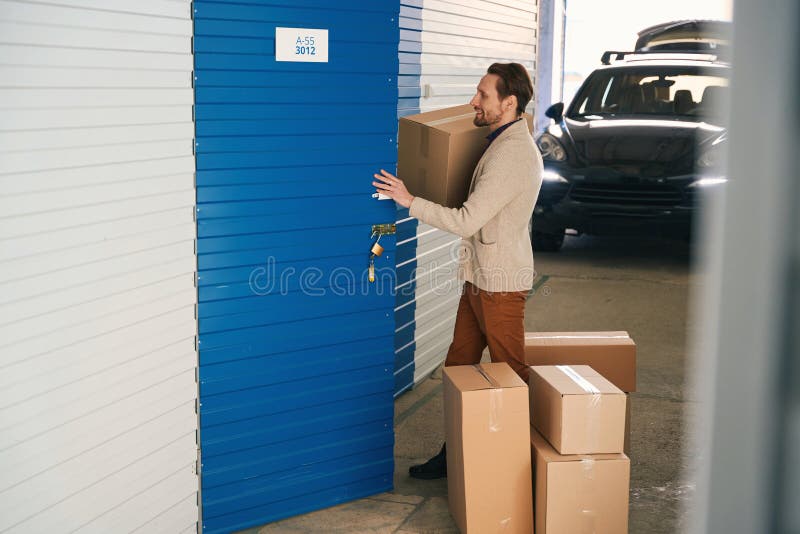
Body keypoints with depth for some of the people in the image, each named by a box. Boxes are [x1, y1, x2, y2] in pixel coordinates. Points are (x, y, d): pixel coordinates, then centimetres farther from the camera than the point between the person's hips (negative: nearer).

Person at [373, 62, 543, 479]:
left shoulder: (513, 153, -21)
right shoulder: (504, 142, 12)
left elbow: (467, 221, -25)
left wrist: (410, 201, -18)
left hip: (500, 282, -10)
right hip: (479, 277, 10)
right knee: (458, 367, 14)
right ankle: (454, 453, 24)